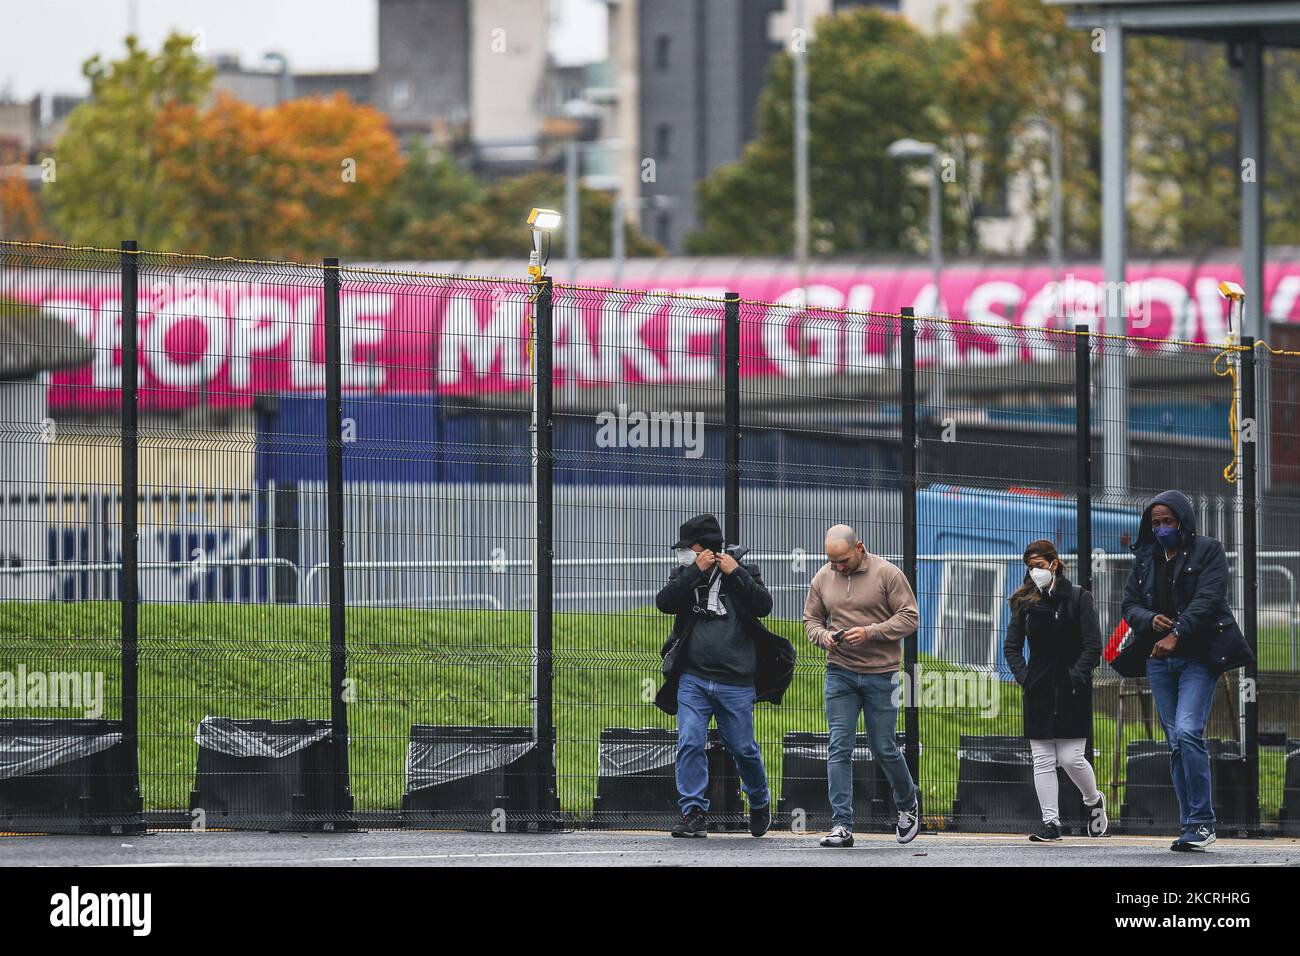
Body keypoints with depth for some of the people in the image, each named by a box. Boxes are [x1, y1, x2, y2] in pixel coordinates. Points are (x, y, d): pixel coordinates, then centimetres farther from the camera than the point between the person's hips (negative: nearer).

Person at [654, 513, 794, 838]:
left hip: (735, 682, -2)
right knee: (690, 744, -11)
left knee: (744, 749, 8)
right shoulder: (685, 574, 9)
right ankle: (694, 813, -8)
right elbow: (665, 602, -9)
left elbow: (764, 605, -10)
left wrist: (735, 573, -13)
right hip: (692, 679, 2)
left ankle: (759, 802, 32)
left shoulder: (743, 572, 5)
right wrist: (696, 571, -14)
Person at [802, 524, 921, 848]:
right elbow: (811, 619, 14)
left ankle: (908, 802, 33)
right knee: (839, 748, -6)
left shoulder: (887, 574, -7)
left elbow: (910, 617, -8)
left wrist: (870, 632, -20)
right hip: (840, 672, 3)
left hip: (881, 674, -3)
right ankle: (841, 824, -7)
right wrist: (823, 635, -10)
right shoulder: (822, 579, 5)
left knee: (884, 748, 5)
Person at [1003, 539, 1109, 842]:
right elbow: (1011, 645, 12)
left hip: (1071, 691, -4)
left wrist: (1076, 676, -13)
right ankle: (1050, 823, 1)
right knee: (1042, 760, -1)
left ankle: (1094, 800, 24)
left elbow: (1093, 646, -6)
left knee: (1071, 758, -5)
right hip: (1039, 691, 4)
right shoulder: (1025, 602, 9)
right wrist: (1023, 675, -2)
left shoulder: (1078, 598, -2)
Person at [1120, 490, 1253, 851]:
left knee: (1188, 732, -20)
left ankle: (1201, 822, -15)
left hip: (1198, 656, -5)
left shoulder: (1208, 551, 0)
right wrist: (1151, 620, -12)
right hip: (1159, 659, 5)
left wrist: (1176, 635, -24)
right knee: (1175, 743, 2)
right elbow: (1129, 604, 11)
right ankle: (1192, 827, 4)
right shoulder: (1145, 558, 15)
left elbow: (1208, 599, -13)